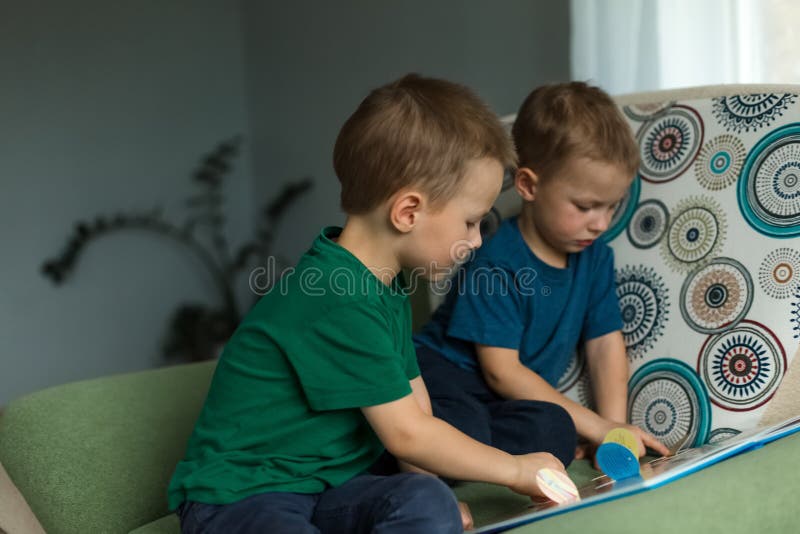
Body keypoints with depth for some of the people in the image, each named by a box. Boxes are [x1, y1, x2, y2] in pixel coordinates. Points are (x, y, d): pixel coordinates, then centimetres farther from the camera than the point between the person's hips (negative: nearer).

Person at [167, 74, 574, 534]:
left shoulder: (389, 288, 9)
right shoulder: (339, 301, -23)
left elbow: (413, 410, 8)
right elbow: (407, 434, -18)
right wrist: (516, 469, -6)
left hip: (327, 490, 8)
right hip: (238, 497, -8)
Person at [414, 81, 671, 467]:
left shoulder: (595, 257, 6)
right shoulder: (497, 263, -17)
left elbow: (606, 345, 7)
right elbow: (501, 370, -18)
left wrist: (614, 429, -8)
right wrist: (595, 426, -19)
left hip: (514, 402, 7)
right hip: (447, 379, -6)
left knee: (549, 430, -31)